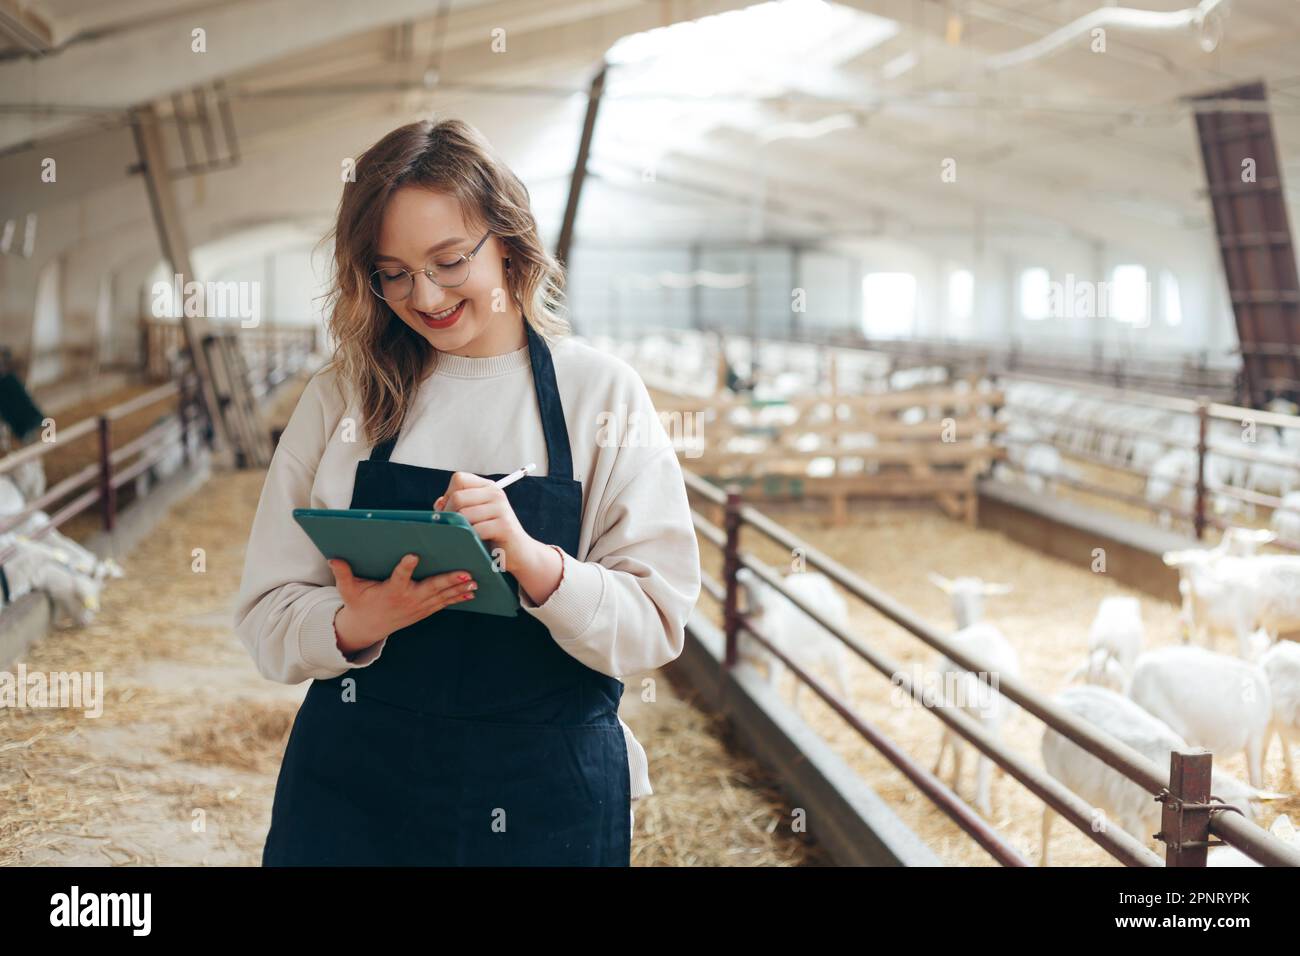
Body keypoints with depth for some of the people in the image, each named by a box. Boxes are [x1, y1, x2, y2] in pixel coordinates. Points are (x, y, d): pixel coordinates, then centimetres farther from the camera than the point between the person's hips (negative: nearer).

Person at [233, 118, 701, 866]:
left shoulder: (603, 395, -3)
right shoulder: (342, 397, 2)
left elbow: (655, 626, -8)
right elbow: (268, 617, 0)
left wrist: (531, 560, -25)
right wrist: (355, 625, -20)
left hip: (544, 798, -1)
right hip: (353, 786, 1)